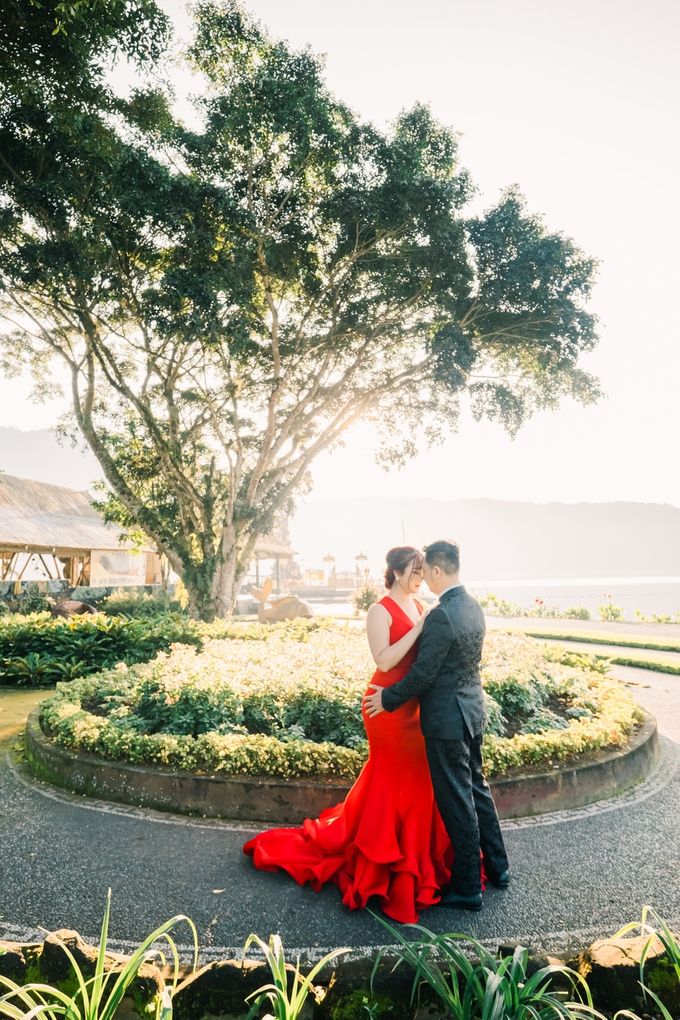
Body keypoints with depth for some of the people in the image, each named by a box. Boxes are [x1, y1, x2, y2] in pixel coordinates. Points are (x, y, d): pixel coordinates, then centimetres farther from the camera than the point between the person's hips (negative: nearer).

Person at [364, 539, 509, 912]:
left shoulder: (441, 616, -25)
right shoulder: (473, 607, 3)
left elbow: (423, 674, -20)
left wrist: (388, 698, -7)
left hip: (446, 719, -9)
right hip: (472, 711, 9)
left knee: (457, 801, 5)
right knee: (476, 788, 23)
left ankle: (468, 888, 21)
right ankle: (497, 867, 38)